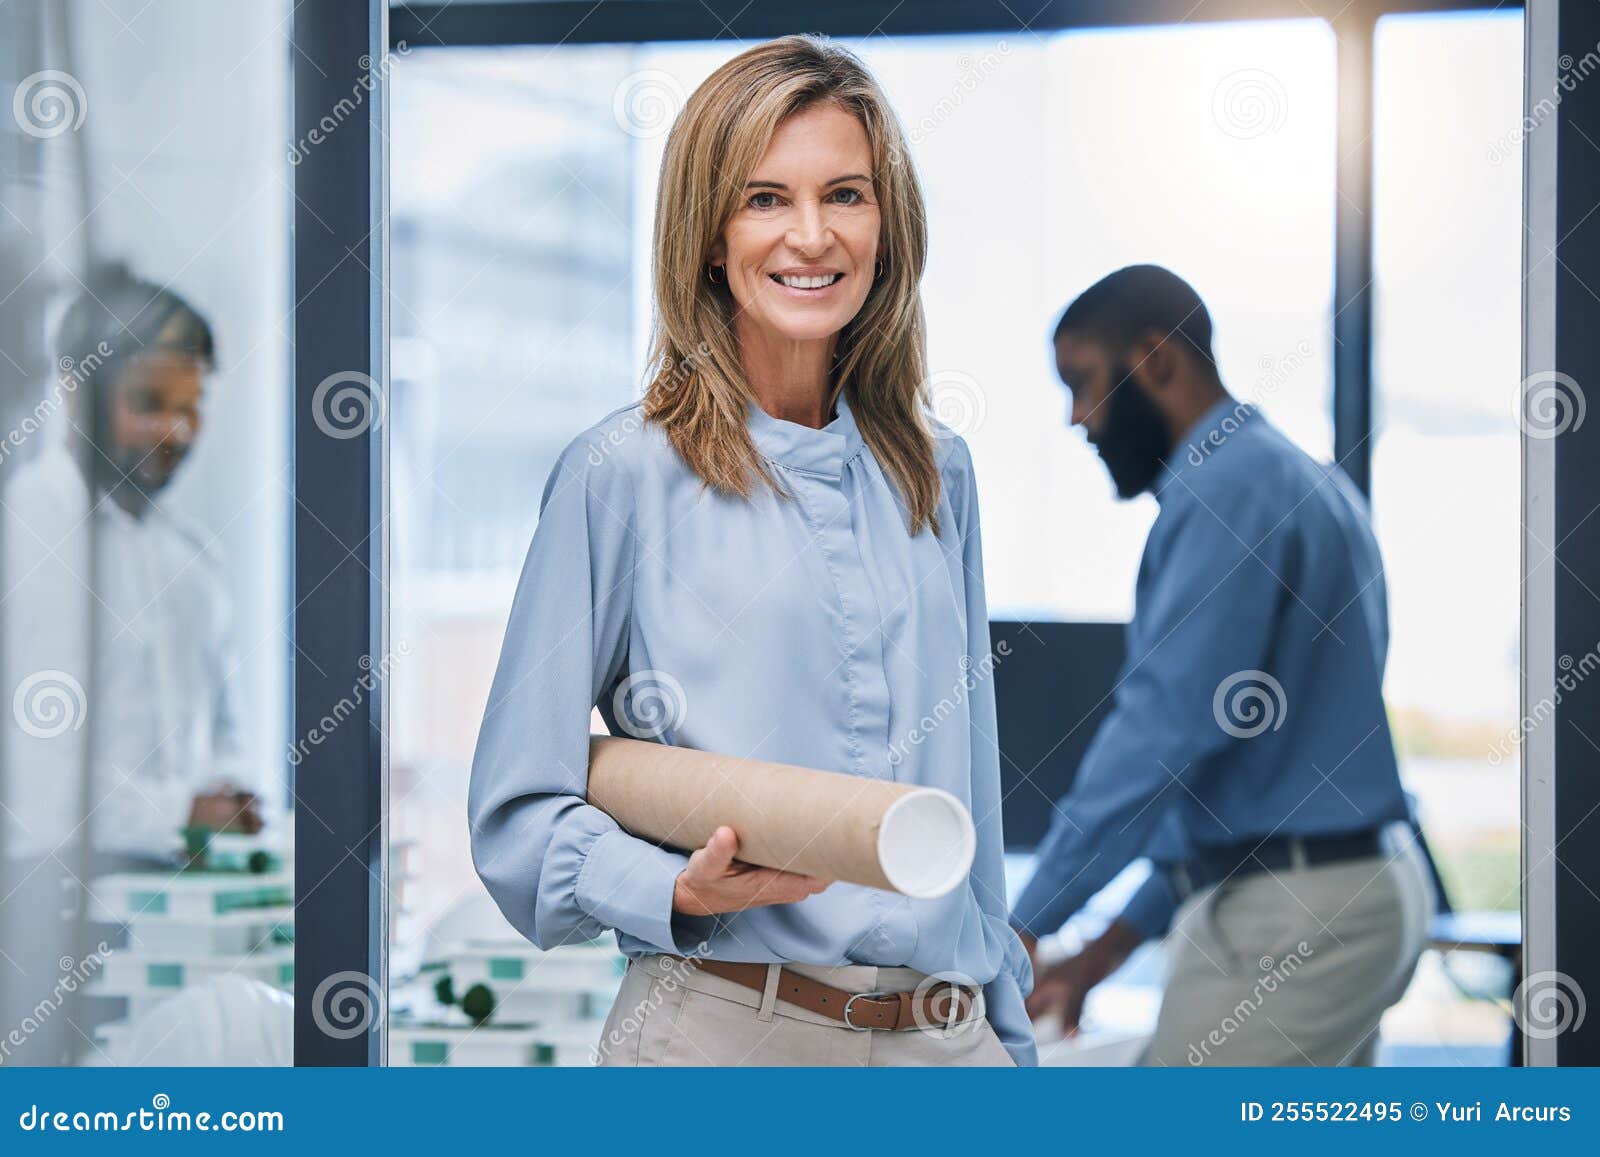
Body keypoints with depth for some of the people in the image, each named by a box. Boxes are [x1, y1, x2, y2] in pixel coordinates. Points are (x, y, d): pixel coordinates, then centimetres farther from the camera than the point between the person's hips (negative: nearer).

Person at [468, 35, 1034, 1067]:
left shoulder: (938, 473, 9)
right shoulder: (625, 474, -6)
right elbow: (517, 817, -6)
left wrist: (1011, 1034, 14)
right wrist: (680, 891, -22)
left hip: (945, 1037, 4)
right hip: (726, 1030, -4)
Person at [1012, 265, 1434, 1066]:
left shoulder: (1227, 488, -13)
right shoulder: (1302, 481, 18)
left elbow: (1166, 724, -22)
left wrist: (1025, 928, -21)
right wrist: (1117, 940, 18)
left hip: (1286, 917, -10)